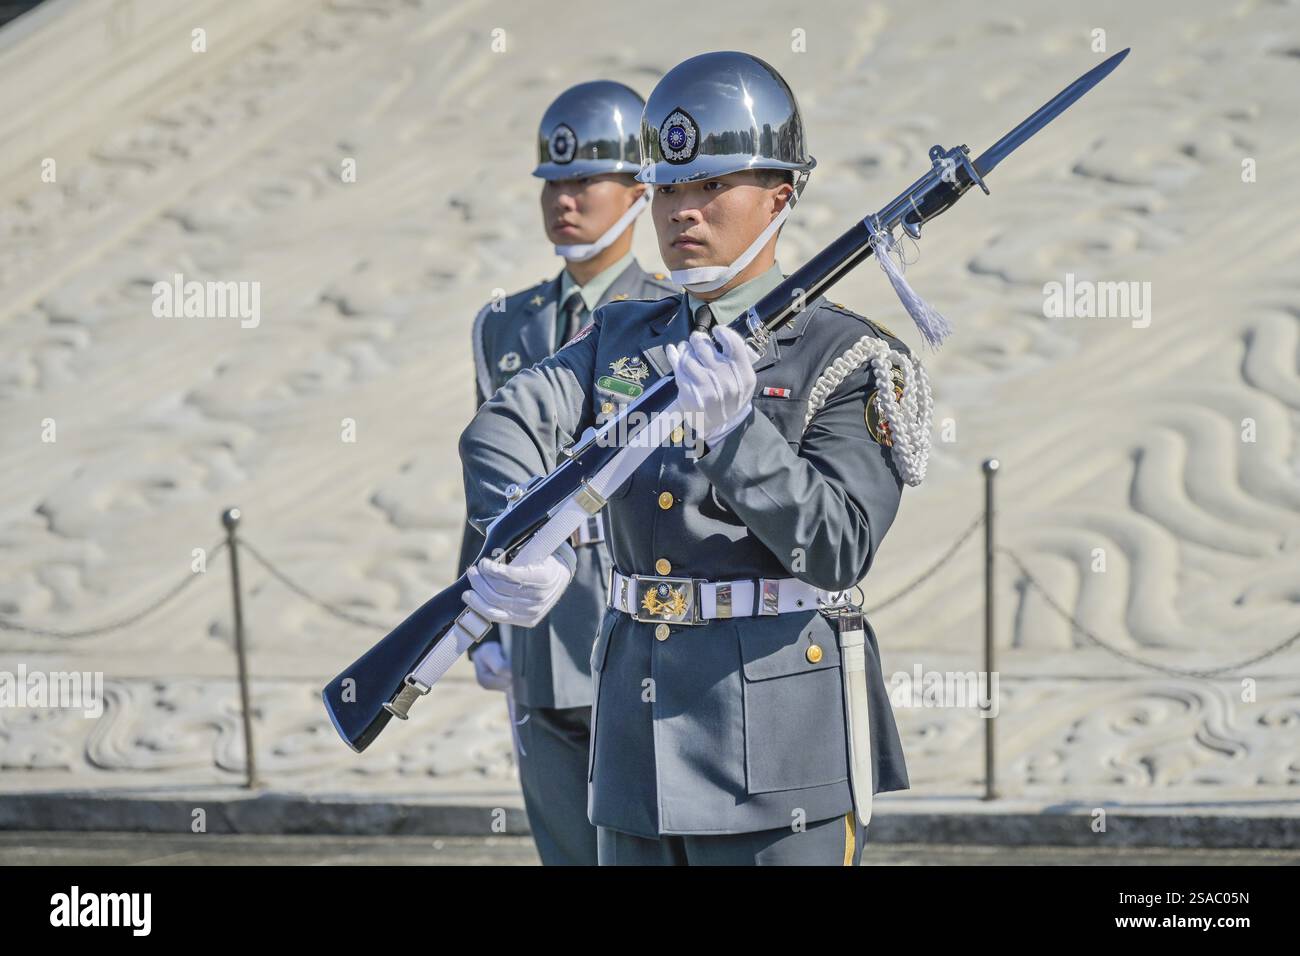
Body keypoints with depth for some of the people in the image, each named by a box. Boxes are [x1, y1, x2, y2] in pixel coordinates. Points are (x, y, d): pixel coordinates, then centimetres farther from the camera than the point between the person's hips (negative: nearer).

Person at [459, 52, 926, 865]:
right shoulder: (625, 340, 13)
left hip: (778, 755, -6)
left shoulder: (849, 359, -4)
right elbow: (505, 429, -5)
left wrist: (736, 429, -30)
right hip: (639, 735, 6)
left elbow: (839, 549, -15)